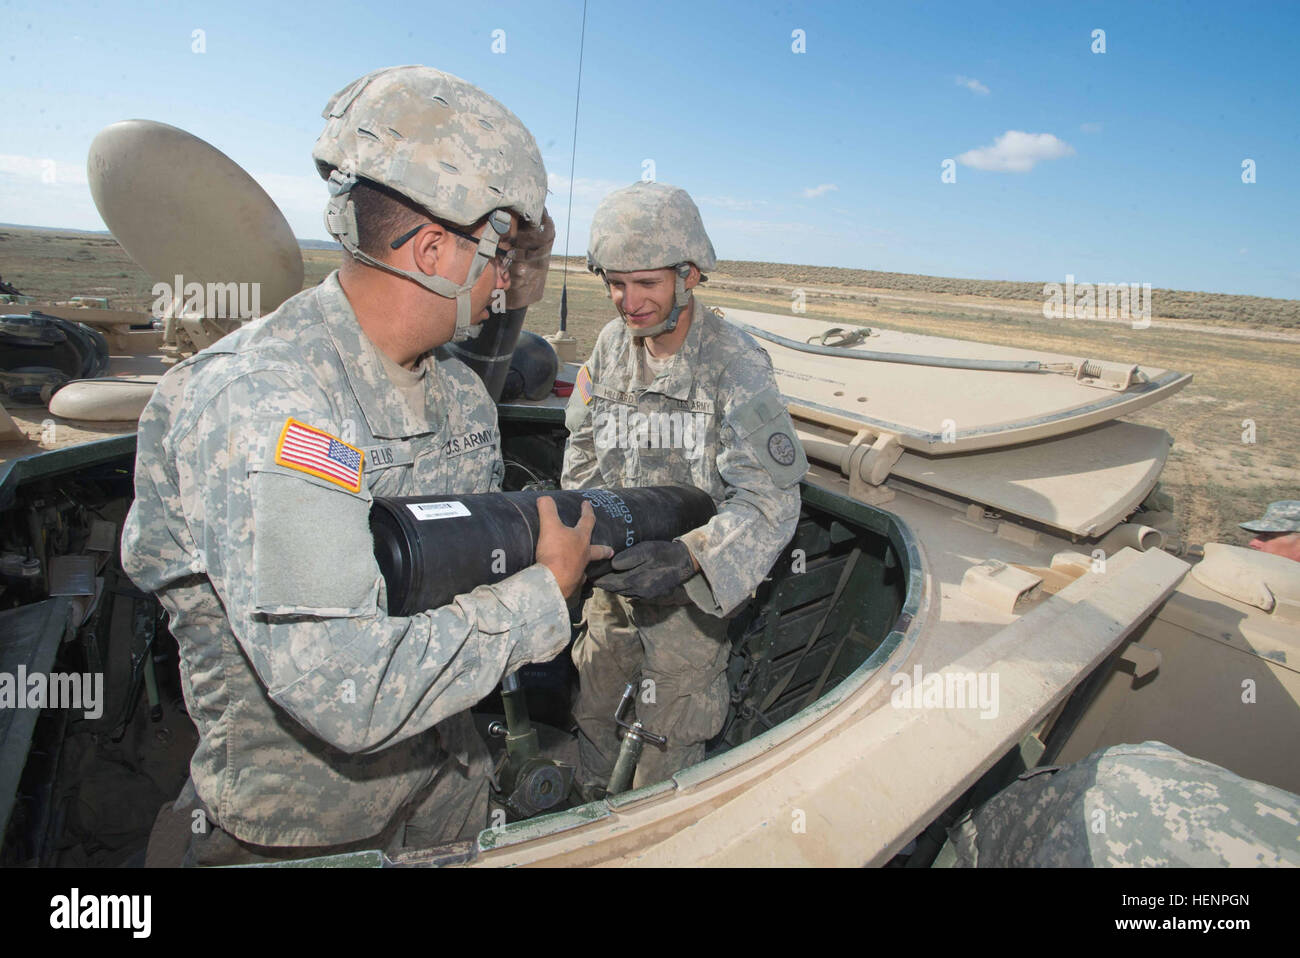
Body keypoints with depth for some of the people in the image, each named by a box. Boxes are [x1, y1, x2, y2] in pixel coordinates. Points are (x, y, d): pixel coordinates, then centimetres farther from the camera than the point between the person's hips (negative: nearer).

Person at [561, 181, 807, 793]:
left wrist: (686, 558, -37)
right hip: (614, 575, 5)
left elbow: (771, 500, -24)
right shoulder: (610, 345, -1)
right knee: (592, 709, 22)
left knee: (668, 736, 12)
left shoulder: (737, 365, -19)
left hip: (690, 588, -5)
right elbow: (585, 452, 8)